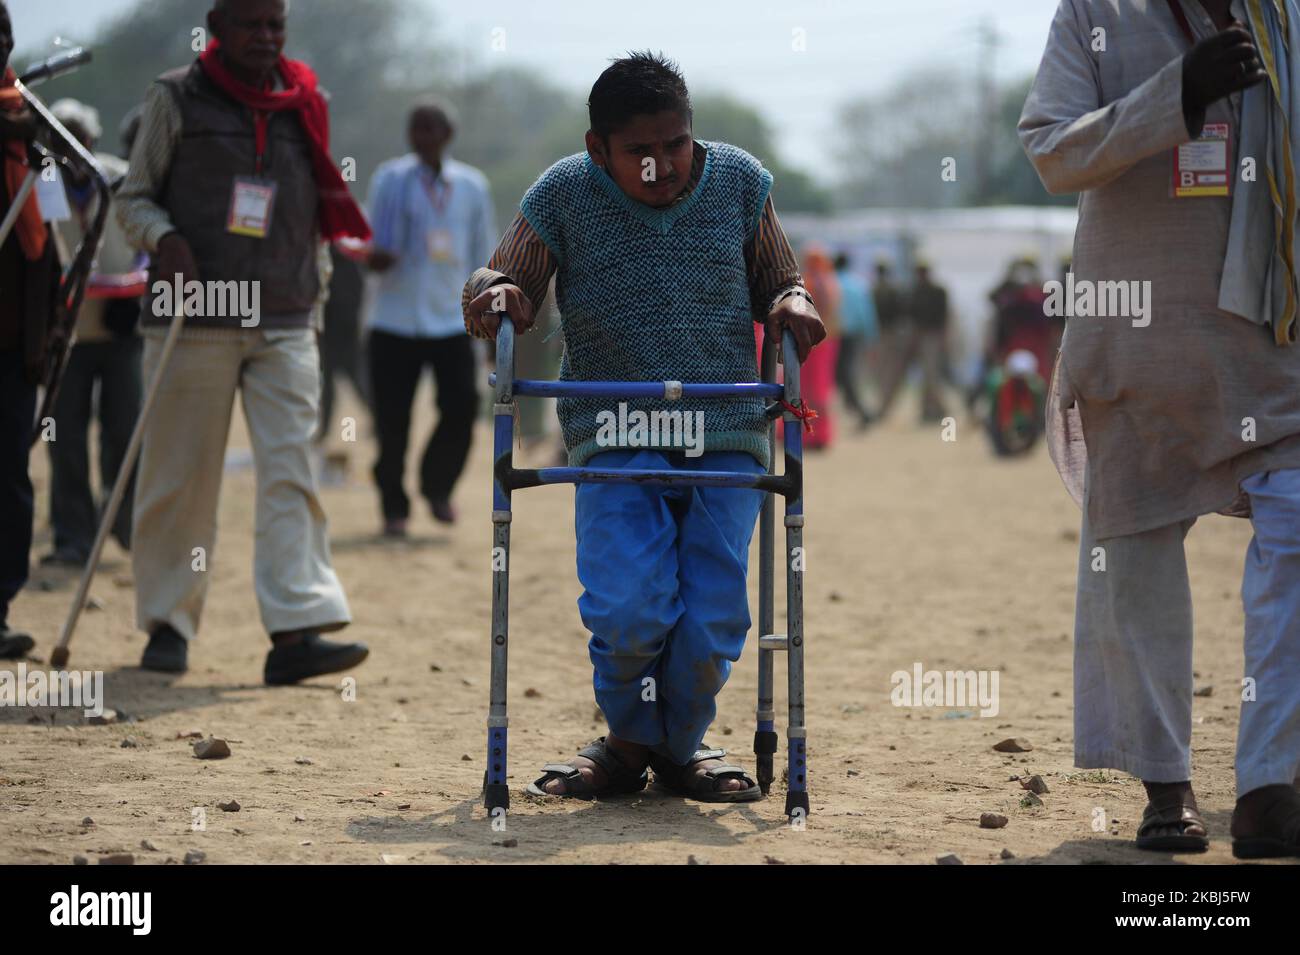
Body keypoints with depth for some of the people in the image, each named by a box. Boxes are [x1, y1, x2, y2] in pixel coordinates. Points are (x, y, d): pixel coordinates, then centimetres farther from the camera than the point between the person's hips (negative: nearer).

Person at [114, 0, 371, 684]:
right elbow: (132, 196, 5)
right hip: (191, 318, -2)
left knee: (291, 472, -10)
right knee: (179, 479, 3)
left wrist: (315, 286, 15)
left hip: (285, 324, 2)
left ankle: (297, 631, -16)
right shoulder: (176, 99, 2)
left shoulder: (303, 105, 12)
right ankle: (167, 623, 16)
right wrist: (162, 237, -15)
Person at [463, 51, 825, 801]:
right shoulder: (564, 197, 0)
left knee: (714, 618, -7)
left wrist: (793, 304, -6)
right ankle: (629, 739, 12)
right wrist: (495, 292, -15)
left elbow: (779, 280, 17)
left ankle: (680, 744, 23)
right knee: (628, 609, -18)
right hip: (615, 436, -2)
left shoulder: (740, 183, 6)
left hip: (727, 435, 2)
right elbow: (505, 282, 9)